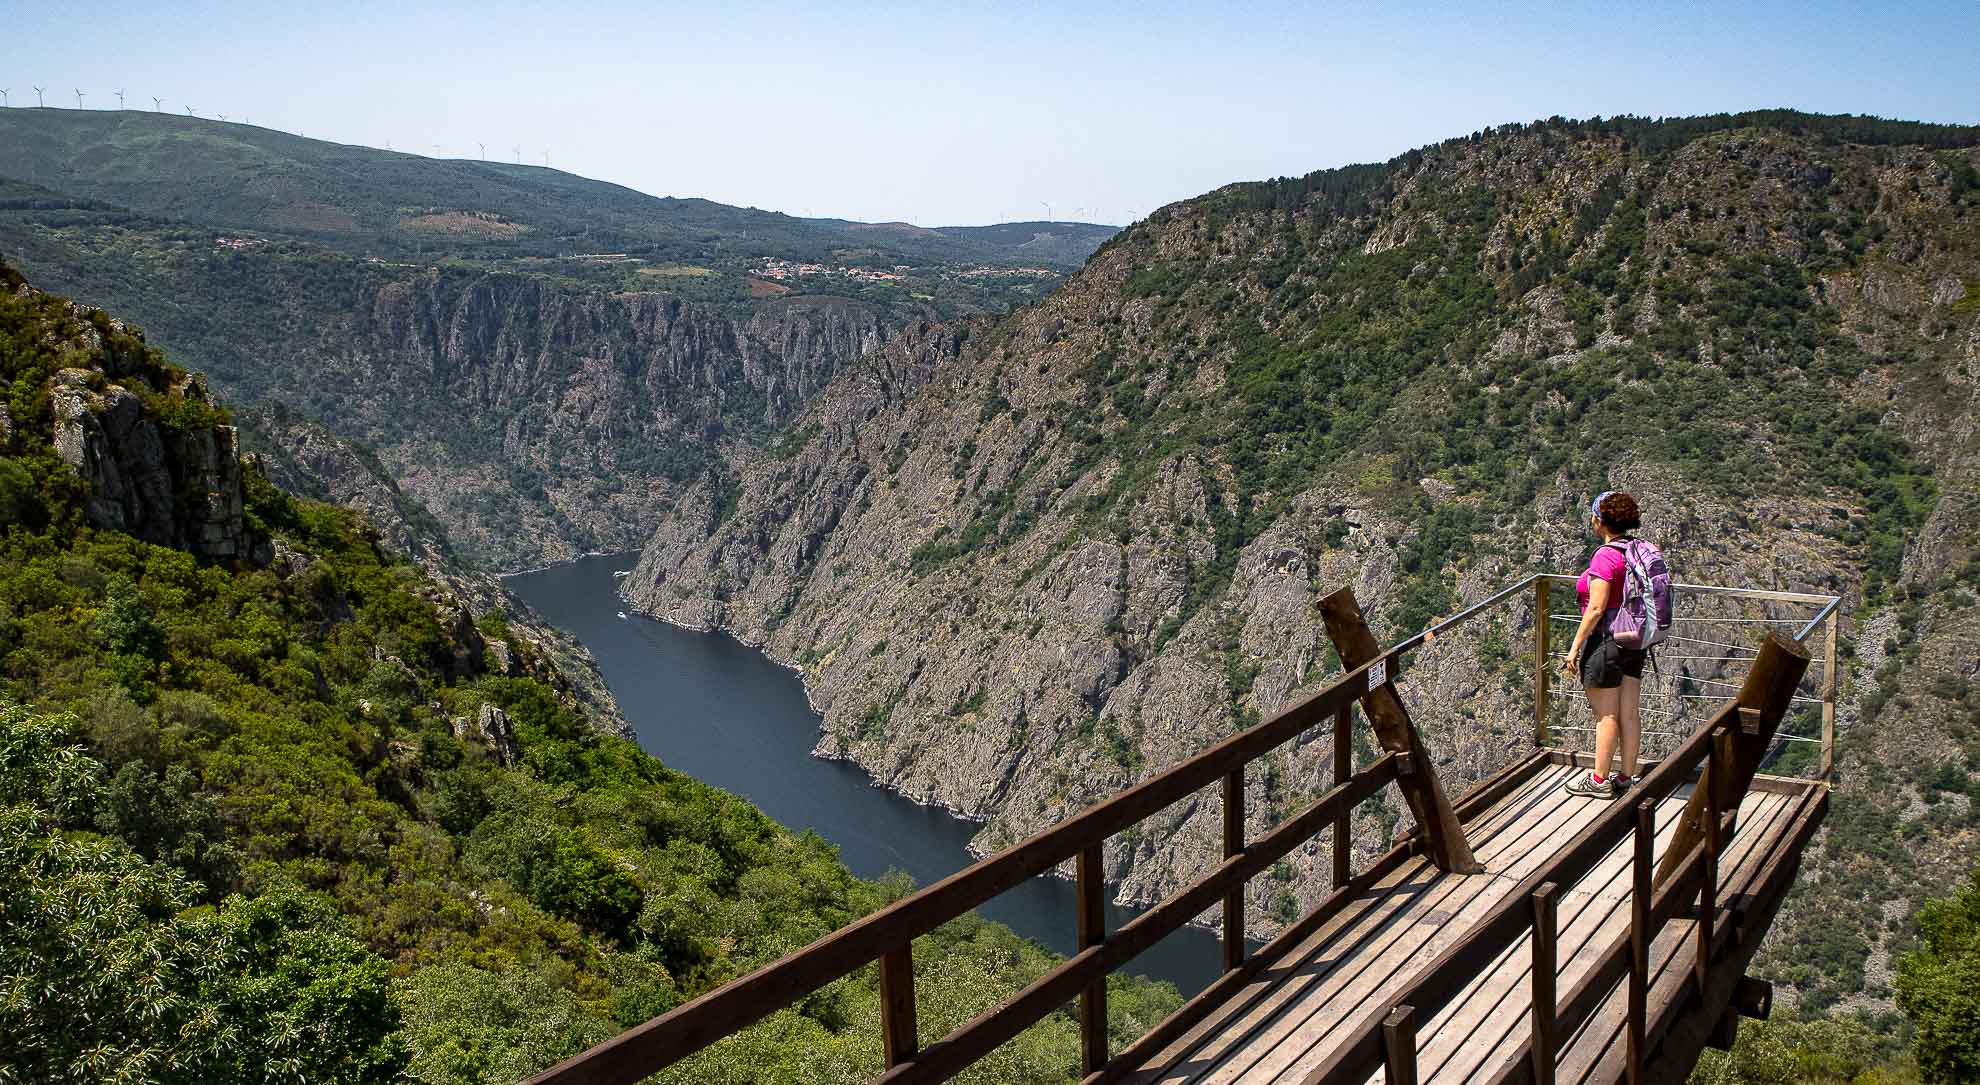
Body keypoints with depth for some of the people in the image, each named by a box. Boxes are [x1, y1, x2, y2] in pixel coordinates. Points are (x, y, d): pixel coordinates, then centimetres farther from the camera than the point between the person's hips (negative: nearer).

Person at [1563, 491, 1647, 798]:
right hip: (1635, 641, 8)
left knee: (1606, 715, 1)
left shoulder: (1605, 556, -19)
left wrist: (1575, 646, -15)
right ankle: (1626, 778, 21)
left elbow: (1596, 609, -22)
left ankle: (1599, 781, 10)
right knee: (1630, 713, 12)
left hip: (1605, 641, -8)